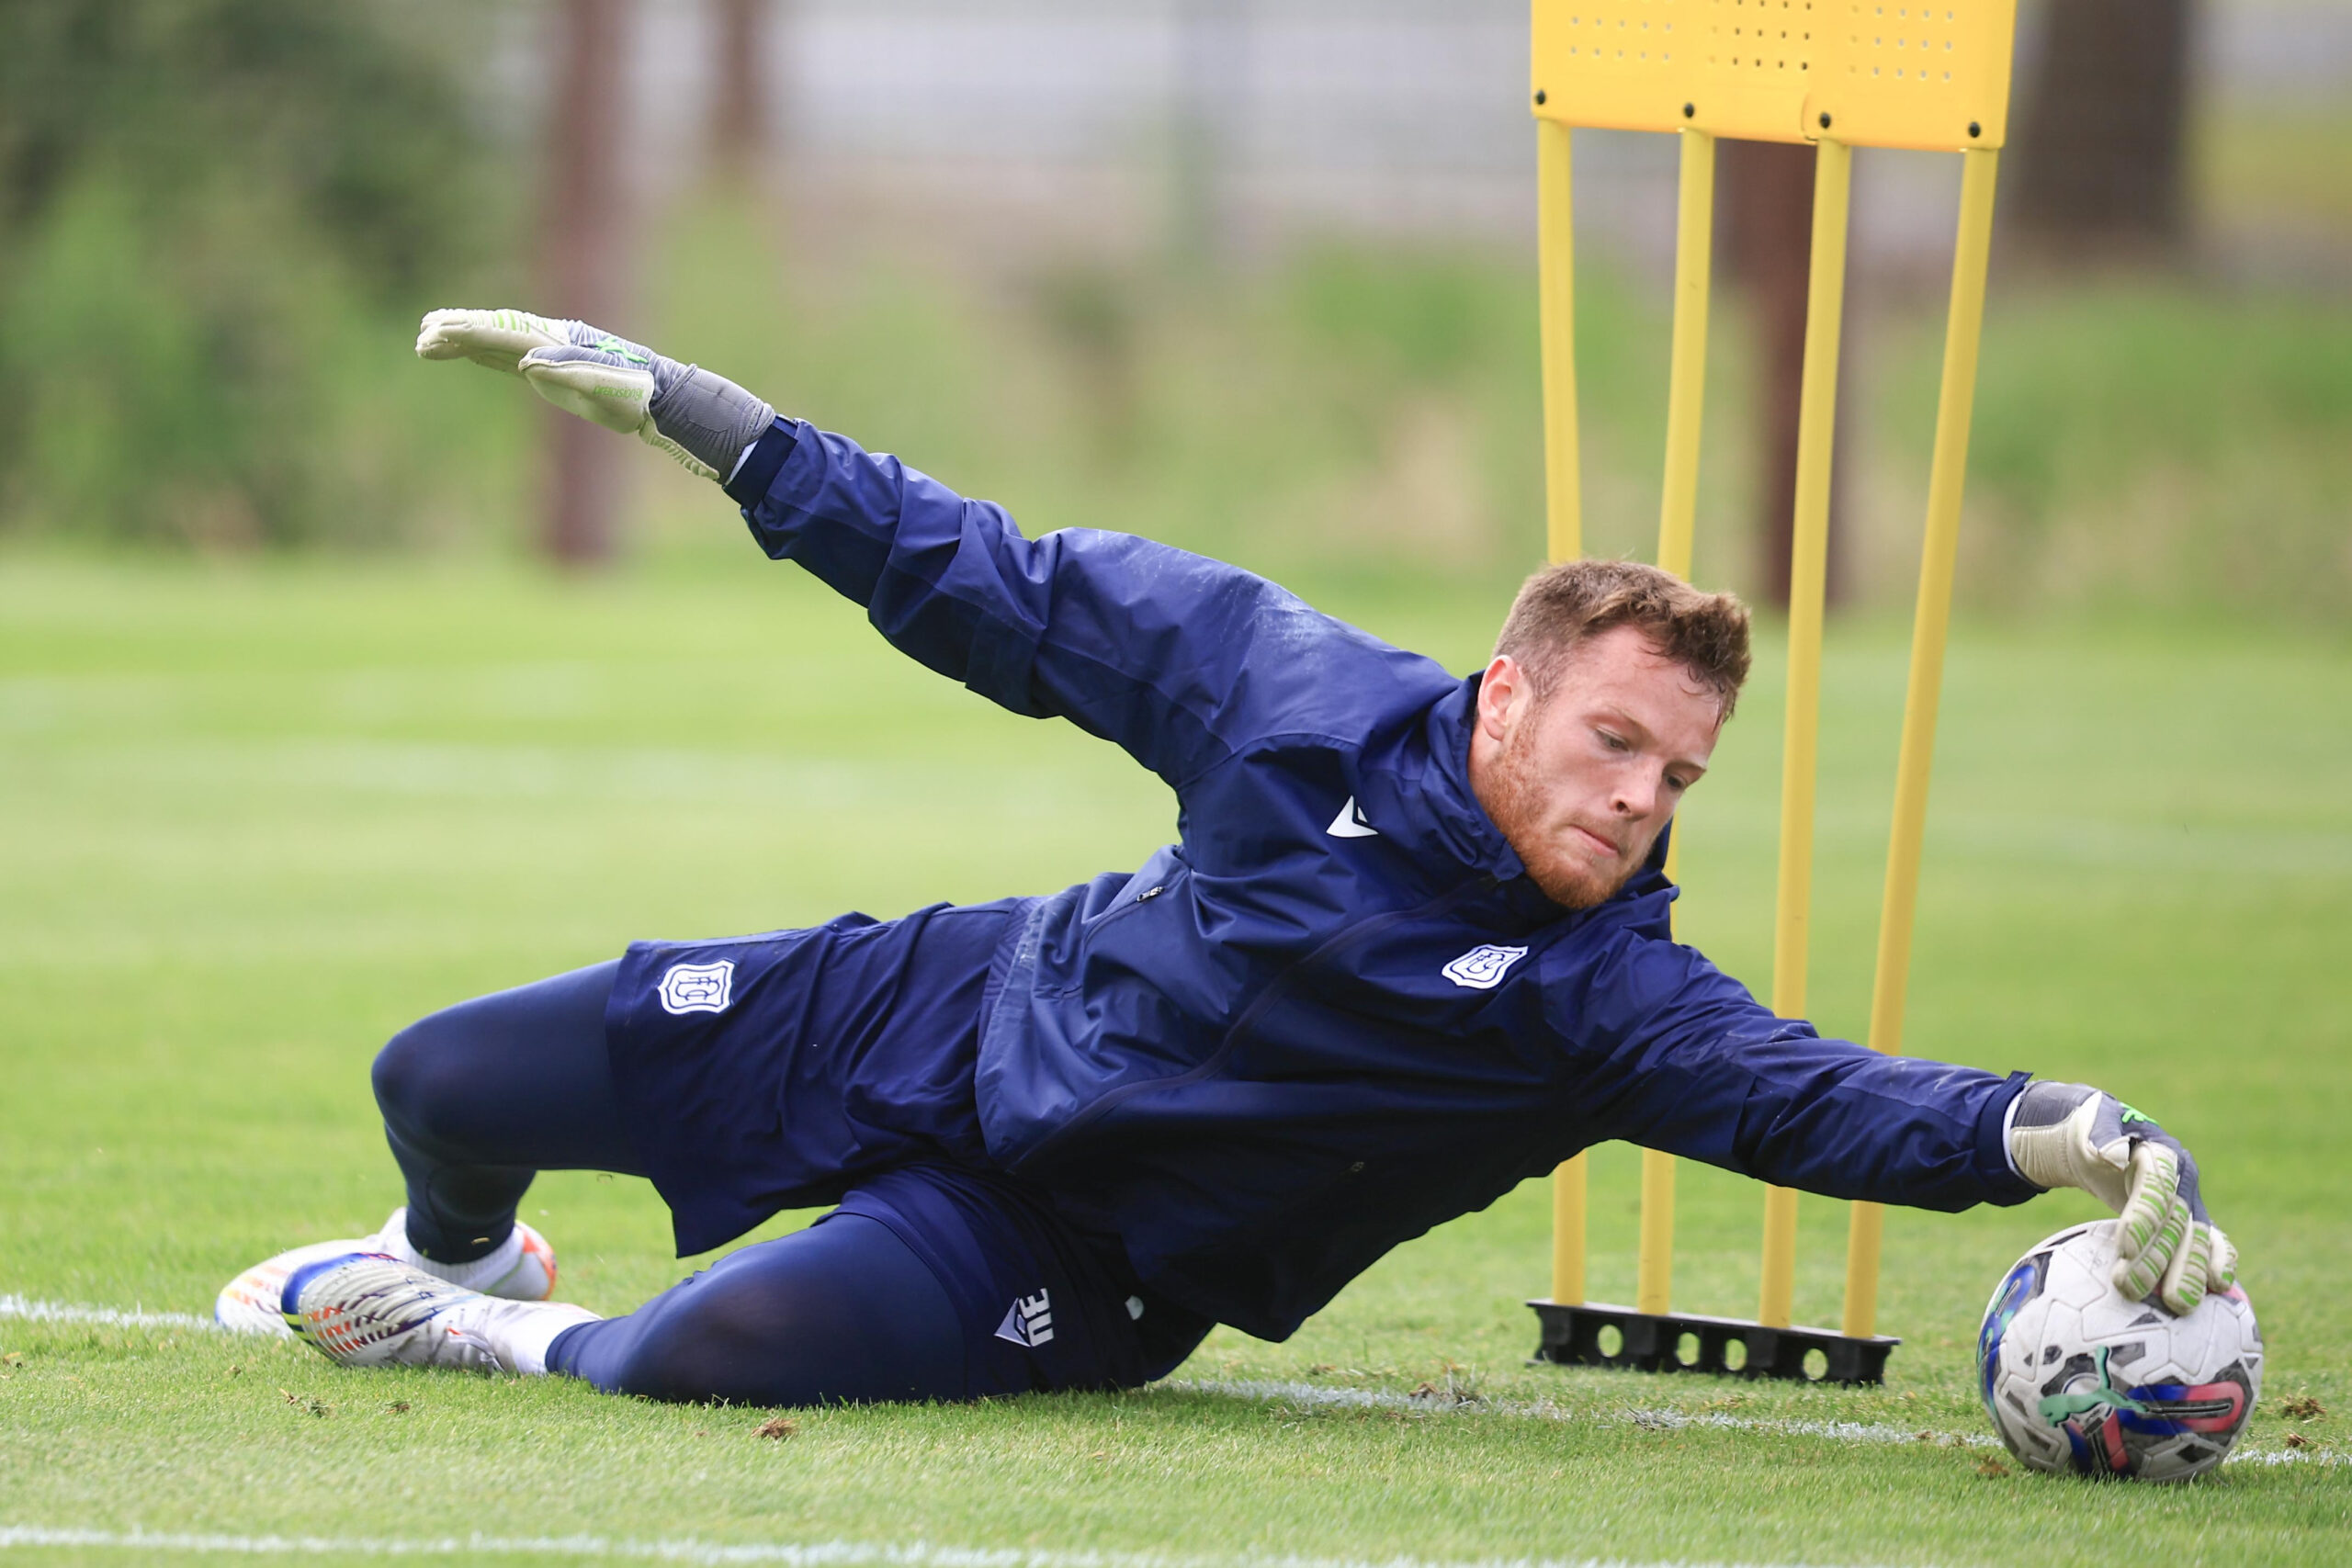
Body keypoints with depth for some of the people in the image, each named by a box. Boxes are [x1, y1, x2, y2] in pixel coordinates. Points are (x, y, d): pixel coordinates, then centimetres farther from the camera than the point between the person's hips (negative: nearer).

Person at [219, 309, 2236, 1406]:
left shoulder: (1605, 997, -21)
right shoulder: (1317, 700, -15)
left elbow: (1811, 1098, -37)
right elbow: (1008, 594, -4)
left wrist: (2051, 1133, -58)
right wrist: (689, 411, -3)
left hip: (1074, 1242, -2)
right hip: (961, 1010, 2)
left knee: (711, 1356, -30)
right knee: (448, 1083, 4)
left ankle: (514, 1339, 5)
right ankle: (459, 1258, 40)